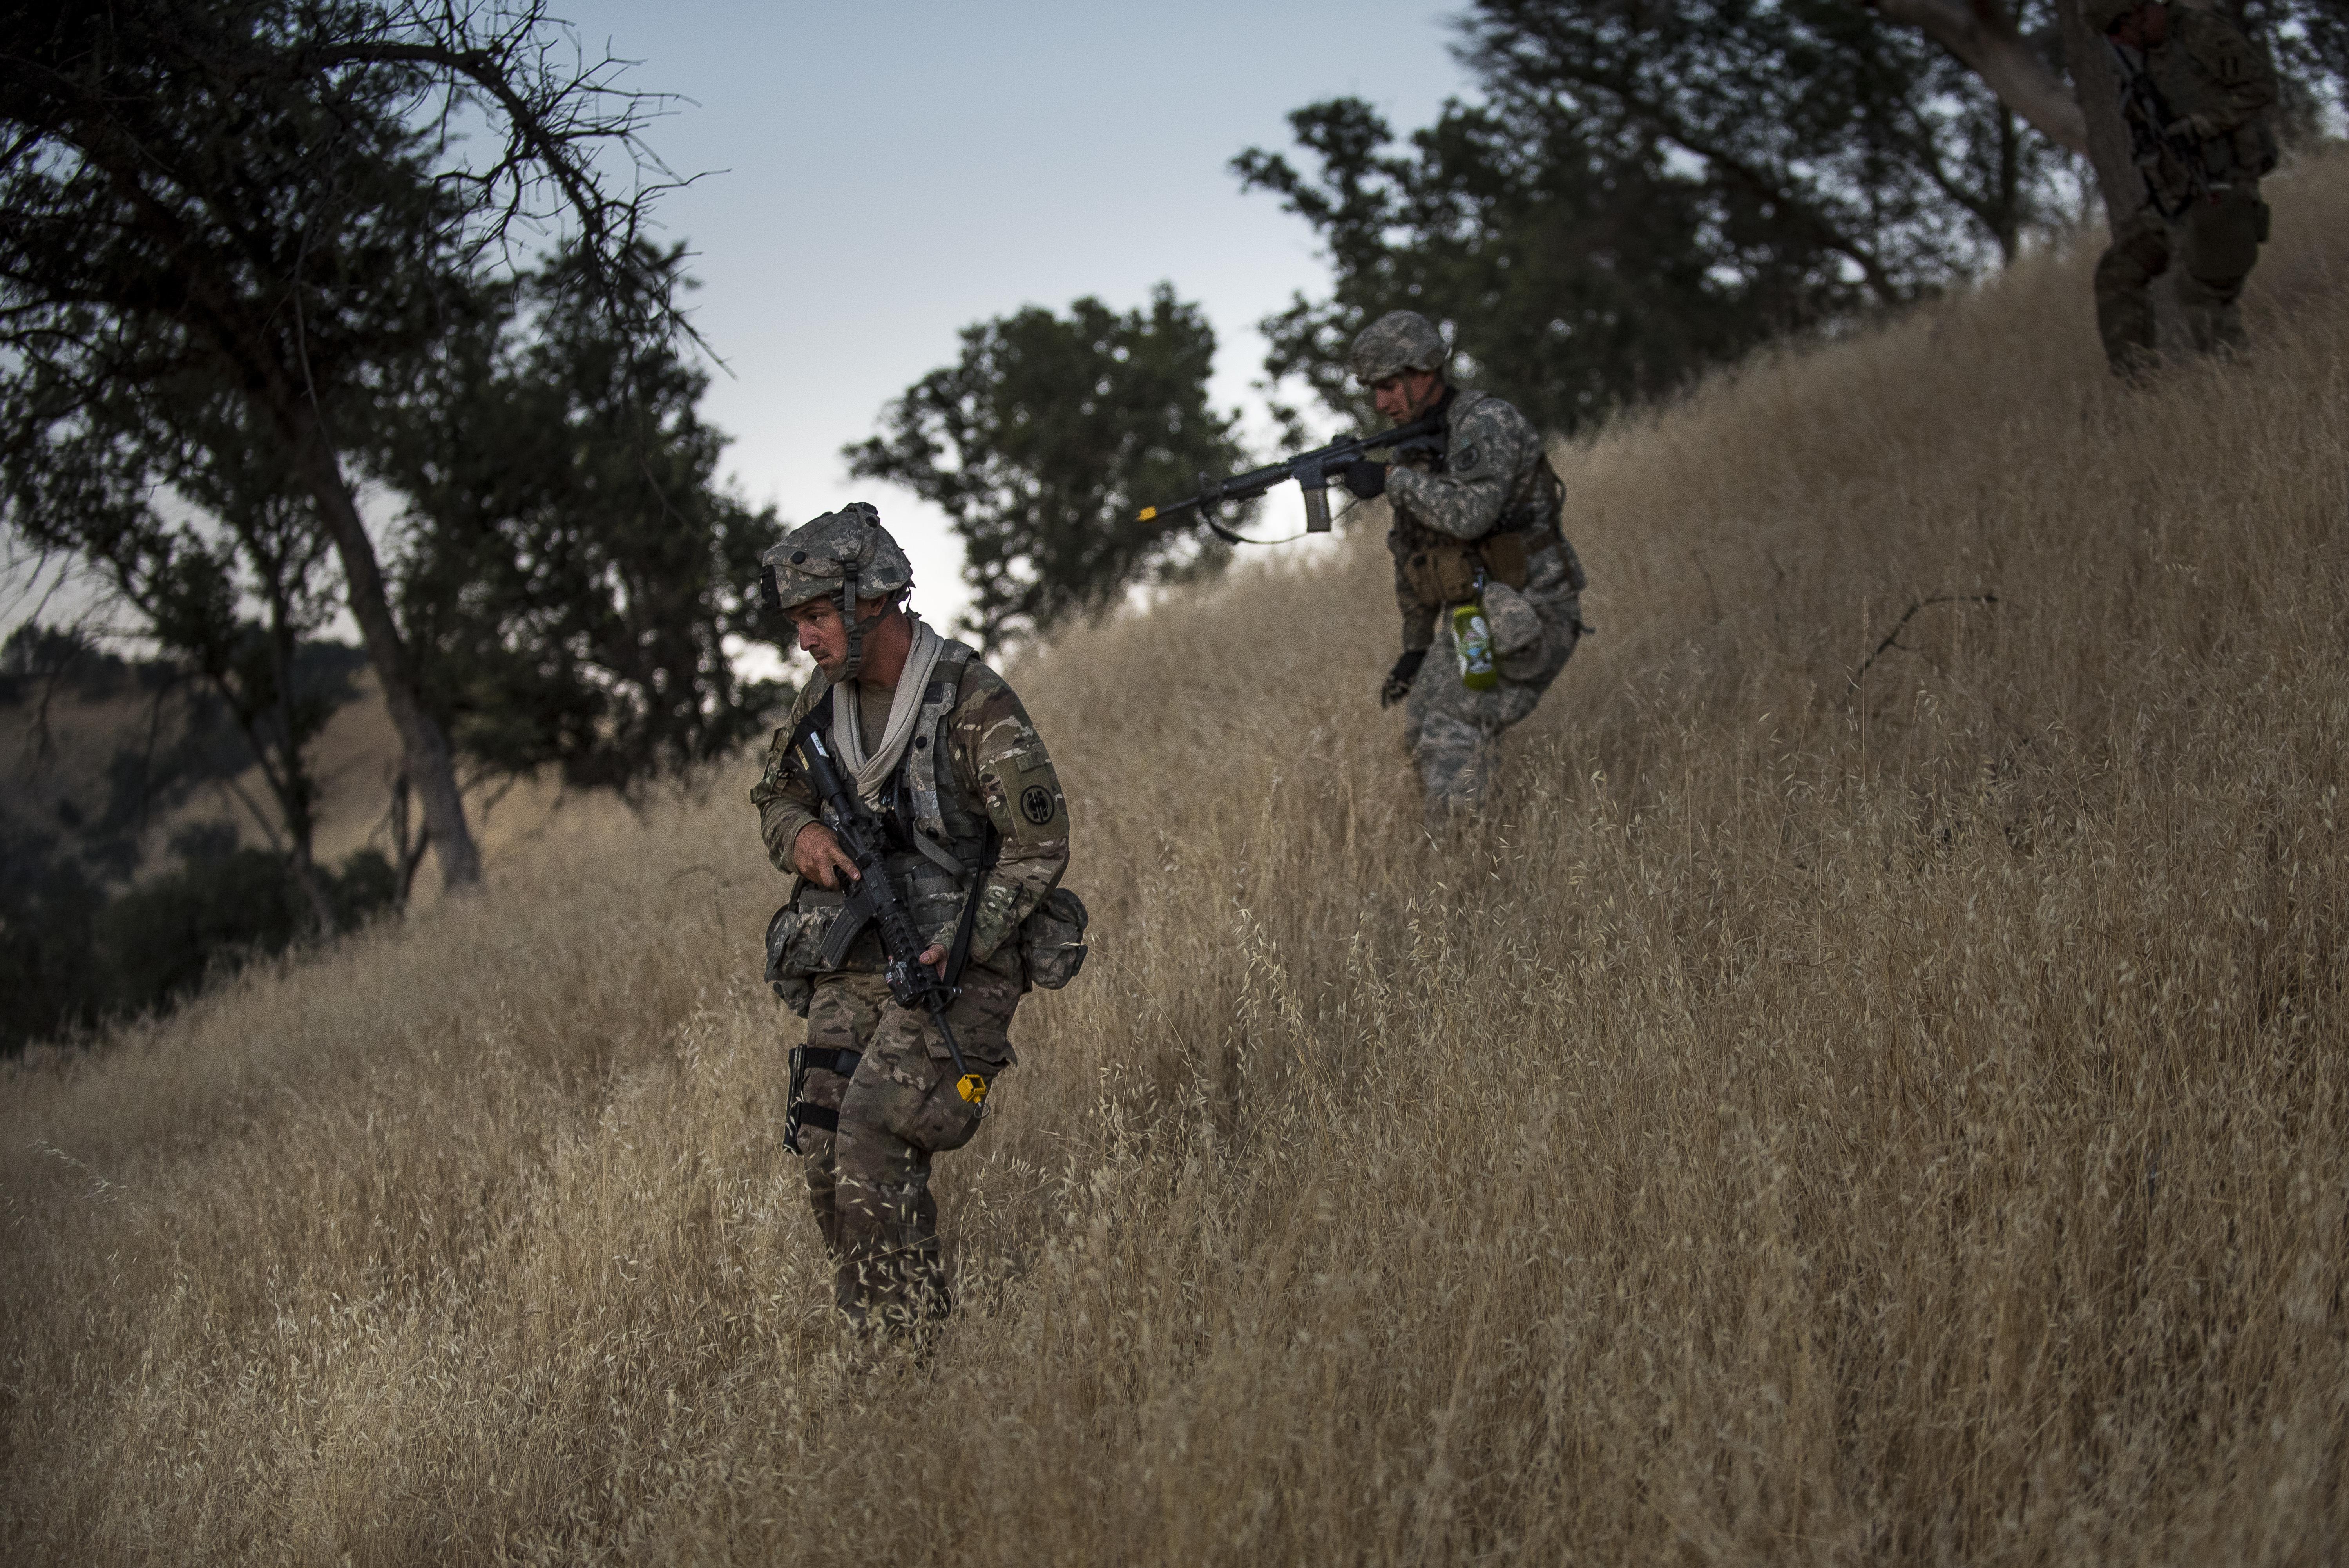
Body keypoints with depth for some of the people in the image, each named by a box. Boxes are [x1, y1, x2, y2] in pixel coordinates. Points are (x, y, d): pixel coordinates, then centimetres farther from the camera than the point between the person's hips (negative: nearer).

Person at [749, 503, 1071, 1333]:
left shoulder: (974, 704, -14)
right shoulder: (826, 698, 5)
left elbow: (1039, 845, -12)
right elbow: (775, 796, 21)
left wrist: (961, 947, -21)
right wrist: (802, 837, -4)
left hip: (957, 963, -6)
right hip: (852, 965, 6)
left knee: (873, 1134, -20)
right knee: (828, 1161, -3)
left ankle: (910, 1340, -12)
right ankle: (865, 1331, 9)